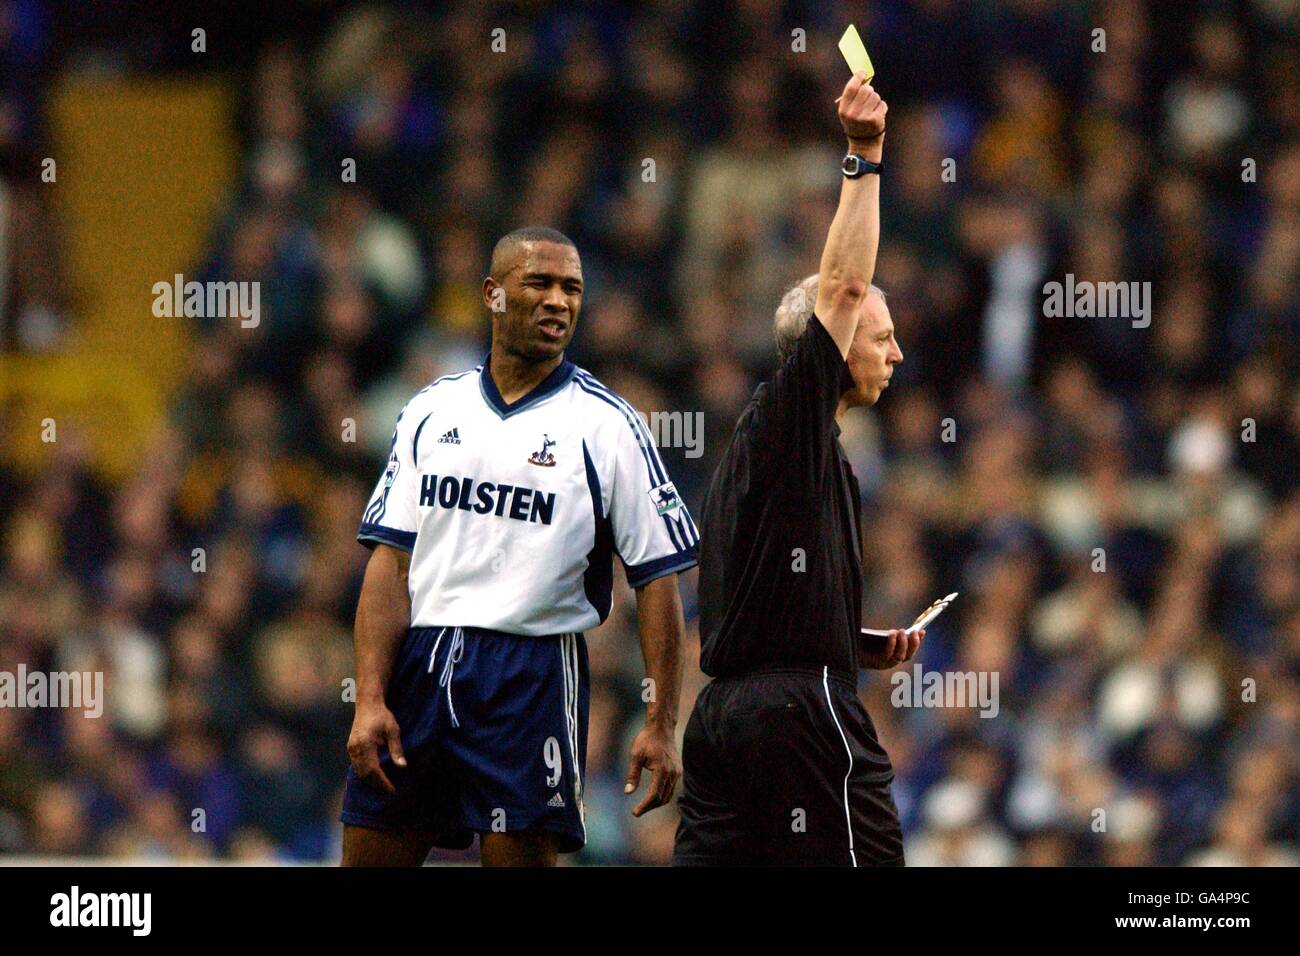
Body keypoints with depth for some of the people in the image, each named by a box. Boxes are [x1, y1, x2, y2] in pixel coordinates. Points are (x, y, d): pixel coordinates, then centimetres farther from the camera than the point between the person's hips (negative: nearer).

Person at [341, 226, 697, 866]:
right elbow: (391, 561, 7)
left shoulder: (605, 425, 1)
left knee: (520, 855, -5)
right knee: (369, 857, 3)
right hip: (417, 665, 3)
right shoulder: (432, 412, 11)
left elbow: (658, 577, -1)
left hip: (533, 675, -3)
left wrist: (660, 724, -8)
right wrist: (370, 700, -4)